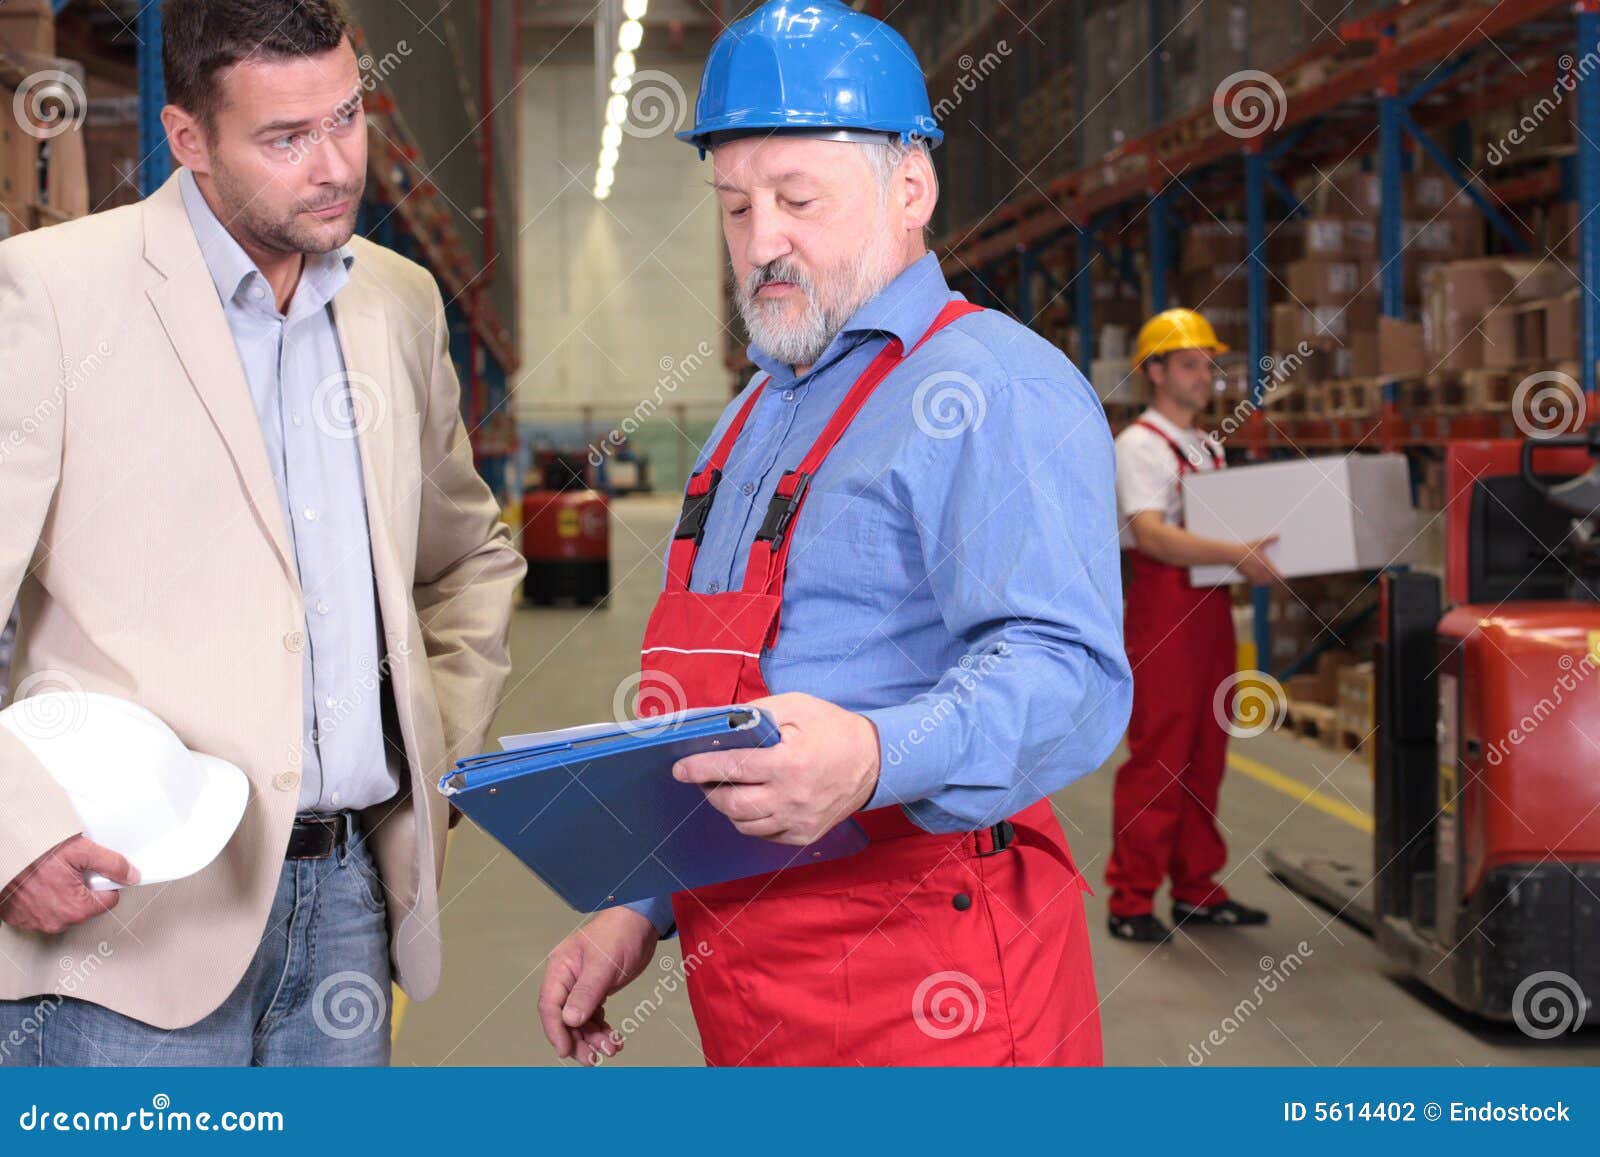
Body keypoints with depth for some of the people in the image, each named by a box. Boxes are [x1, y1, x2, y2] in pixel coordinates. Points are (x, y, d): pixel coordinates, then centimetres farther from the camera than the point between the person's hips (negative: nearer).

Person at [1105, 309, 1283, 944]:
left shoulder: (1209, 449, 20)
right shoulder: (1140, 445, -8)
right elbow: (1153, 536, -21)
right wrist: (1234, 554, -31)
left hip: (1210, 607, 9)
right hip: (1162, 610, -9)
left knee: (1205, 754, 12)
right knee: (1158, 758, -7)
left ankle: (1196, 890, 20)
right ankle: (1130, 902, -2)